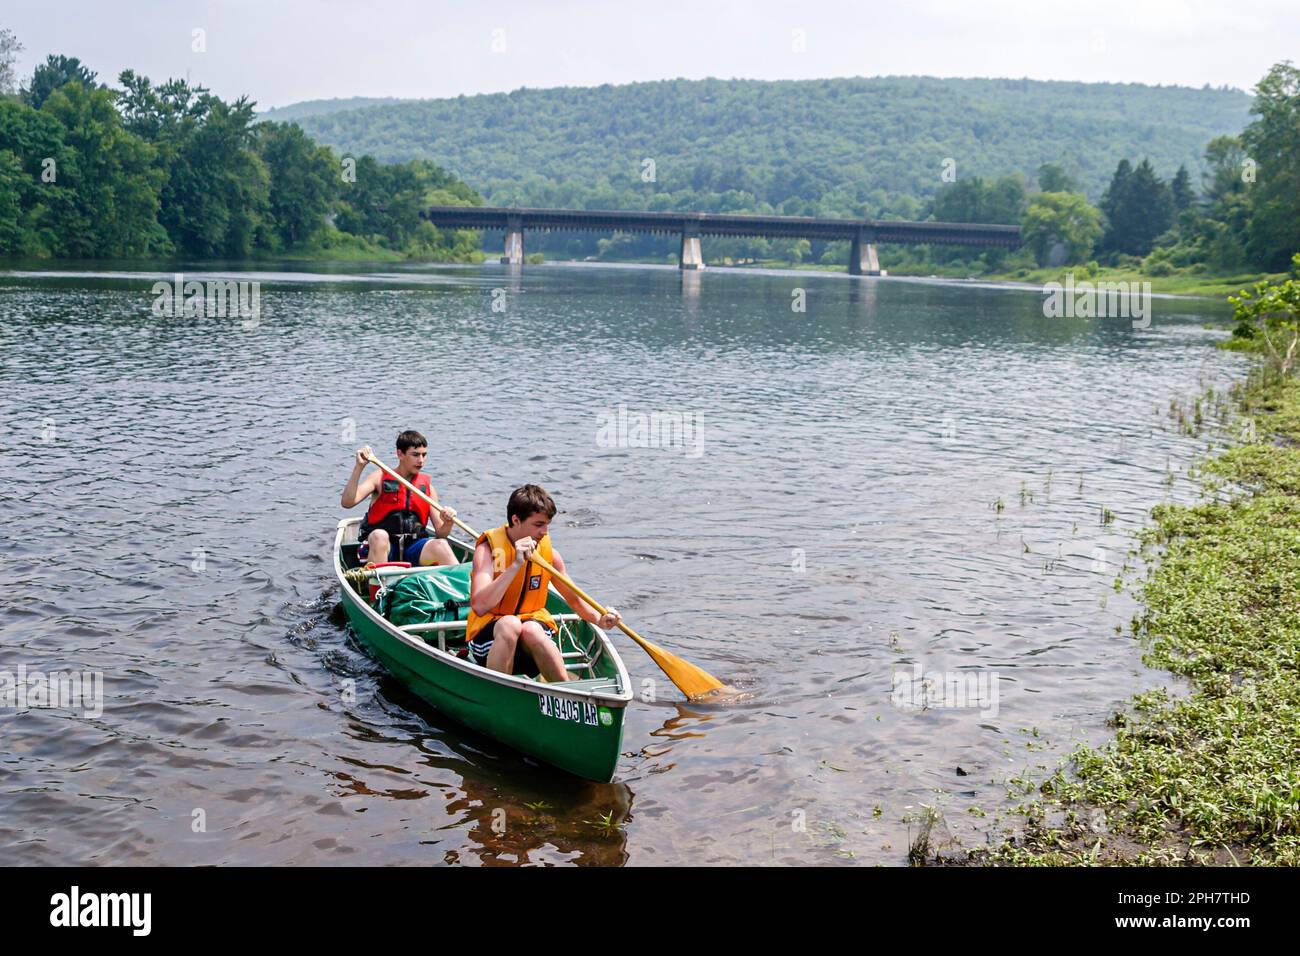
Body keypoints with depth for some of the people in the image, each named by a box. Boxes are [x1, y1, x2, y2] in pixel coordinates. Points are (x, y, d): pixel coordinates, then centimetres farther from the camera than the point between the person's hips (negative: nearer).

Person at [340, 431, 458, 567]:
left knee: (441, 546, -26)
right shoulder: (380, 478, 4)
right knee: (379, 535, -35)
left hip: (412, 548, 2)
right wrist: (359, 467, -18)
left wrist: (448, 523, -13)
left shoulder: (427, 487, 12)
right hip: (380, 546, -2)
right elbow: (347, 502, -11)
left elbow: (440, 533, 11)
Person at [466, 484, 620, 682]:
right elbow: (479, 606, -25)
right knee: (510, 623, -36)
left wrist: (599, 619, -9)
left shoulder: (549, 552, 2)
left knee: (531, 630, -33)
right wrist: (516, 564, -30)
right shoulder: (488, 548, -10)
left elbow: (574, 600, 12)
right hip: (489, 632, -2)